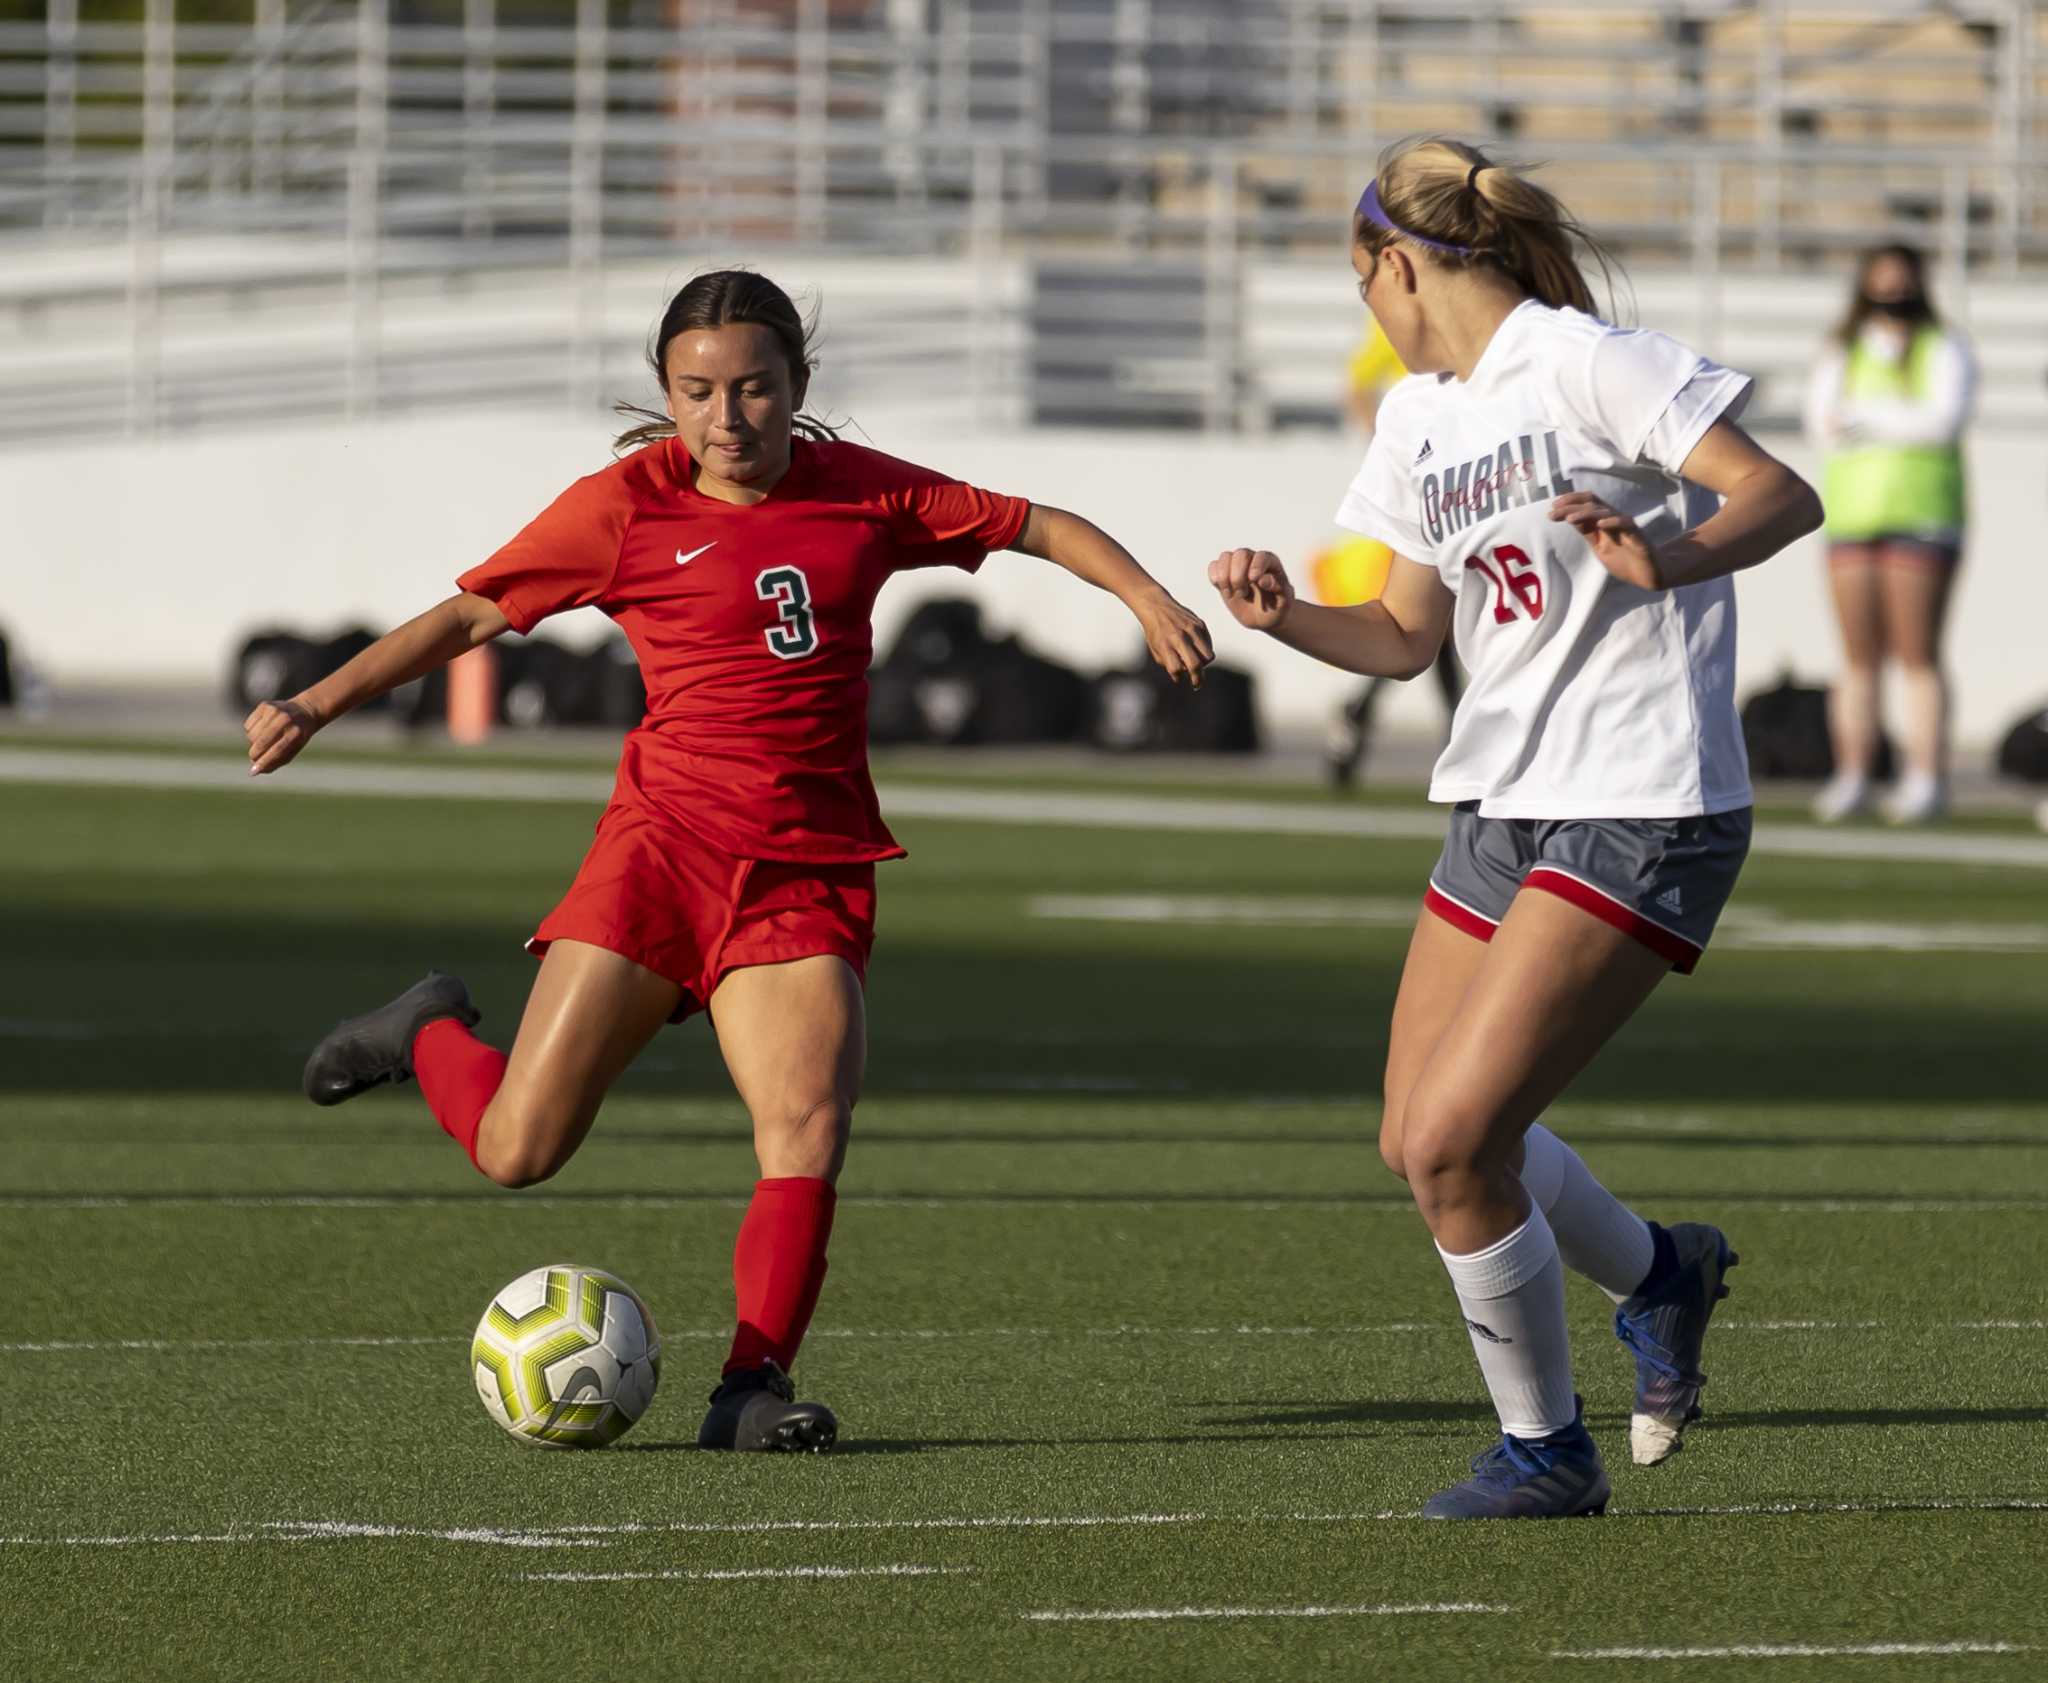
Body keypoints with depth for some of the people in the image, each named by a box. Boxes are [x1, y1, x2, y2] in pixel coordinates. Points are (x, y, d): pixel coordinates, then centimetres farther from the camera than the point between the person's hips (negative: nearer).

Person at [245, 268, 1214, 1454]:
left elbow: (1039, 527, 15)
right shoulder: (627, 506, 1)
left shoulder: (864, 495, 7)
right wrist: (320, 703, -2)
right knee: (517, 1152, -5)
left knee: (808, 1125, -20)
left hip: (810, 868, 1)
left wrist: (1147, 597, -2)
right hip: (664, 843, -1)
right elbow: (471, 613, 5)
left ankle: (755, 1385, -11)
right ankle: (431, 1035, 27)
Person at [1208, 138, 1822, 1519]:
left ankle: (1546, 1450, 4)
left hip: (1642, 818, -9)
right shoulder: (1418, 418, 13)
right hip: (1503, 808, 9)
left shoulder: (1586, 365, -12)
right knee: (1421, 1144, 11)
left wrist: (1673, 559, -38)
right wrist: (1287, 618, -1)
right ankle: (1660, 1274, 38)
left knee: (1456, 1139, -15)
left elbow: (1783, 496, -19)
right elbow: (1406, 634, 18)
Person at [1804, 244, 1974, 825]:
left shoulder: (1945, 349, 8)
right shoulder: (1842, 354, 18)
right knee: (1858, 657, -1)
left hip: (1920, 515, -3)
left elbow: (1946, 419, -8)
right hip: (1851, 511, 3)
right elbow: (1821, 424, 3)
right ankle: (1850, 780, -2)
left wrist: (1863, 416, -7)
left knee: (1917, 655, -9)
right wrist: (1900, 423, -9)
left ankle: (1926, 779, -10)